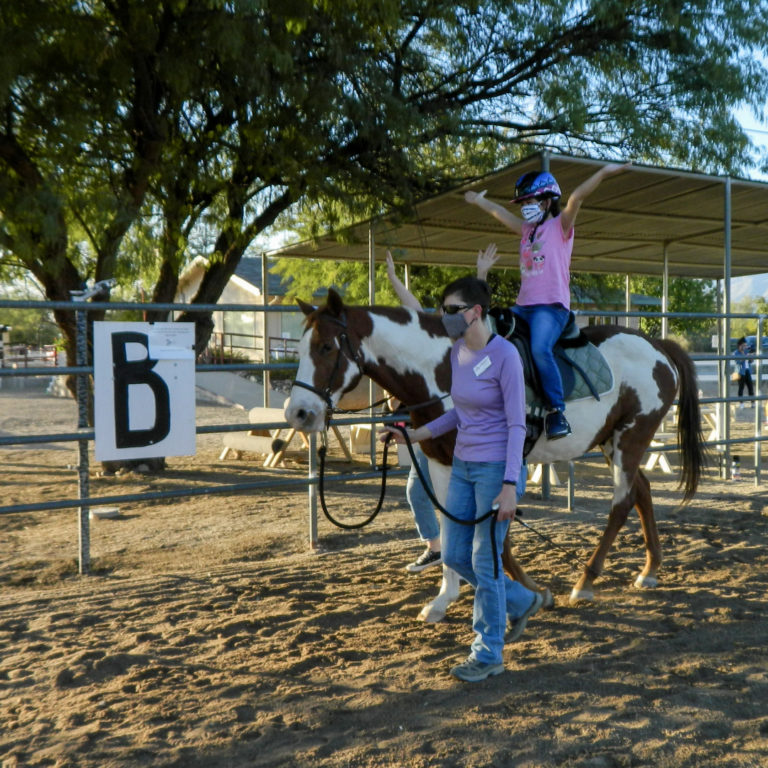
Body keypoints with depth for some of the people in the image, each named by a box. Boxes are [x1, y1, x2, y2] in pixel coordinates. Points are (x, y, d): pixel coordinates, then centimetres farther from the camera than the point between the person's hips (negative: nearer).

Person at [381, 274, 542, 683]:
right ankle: (520, 601, 35)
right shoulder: (457, 351, 5)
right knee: (454, 555, 13)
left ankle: (488, 653, 19)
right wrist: (419, 434, 6)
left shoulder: (505, 355, -17)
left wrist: (510, 485, -21)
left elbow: (516, 424, -17)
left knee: (484, 561, 1)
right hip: (463, 465, 8)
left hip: (495, 468, -8)